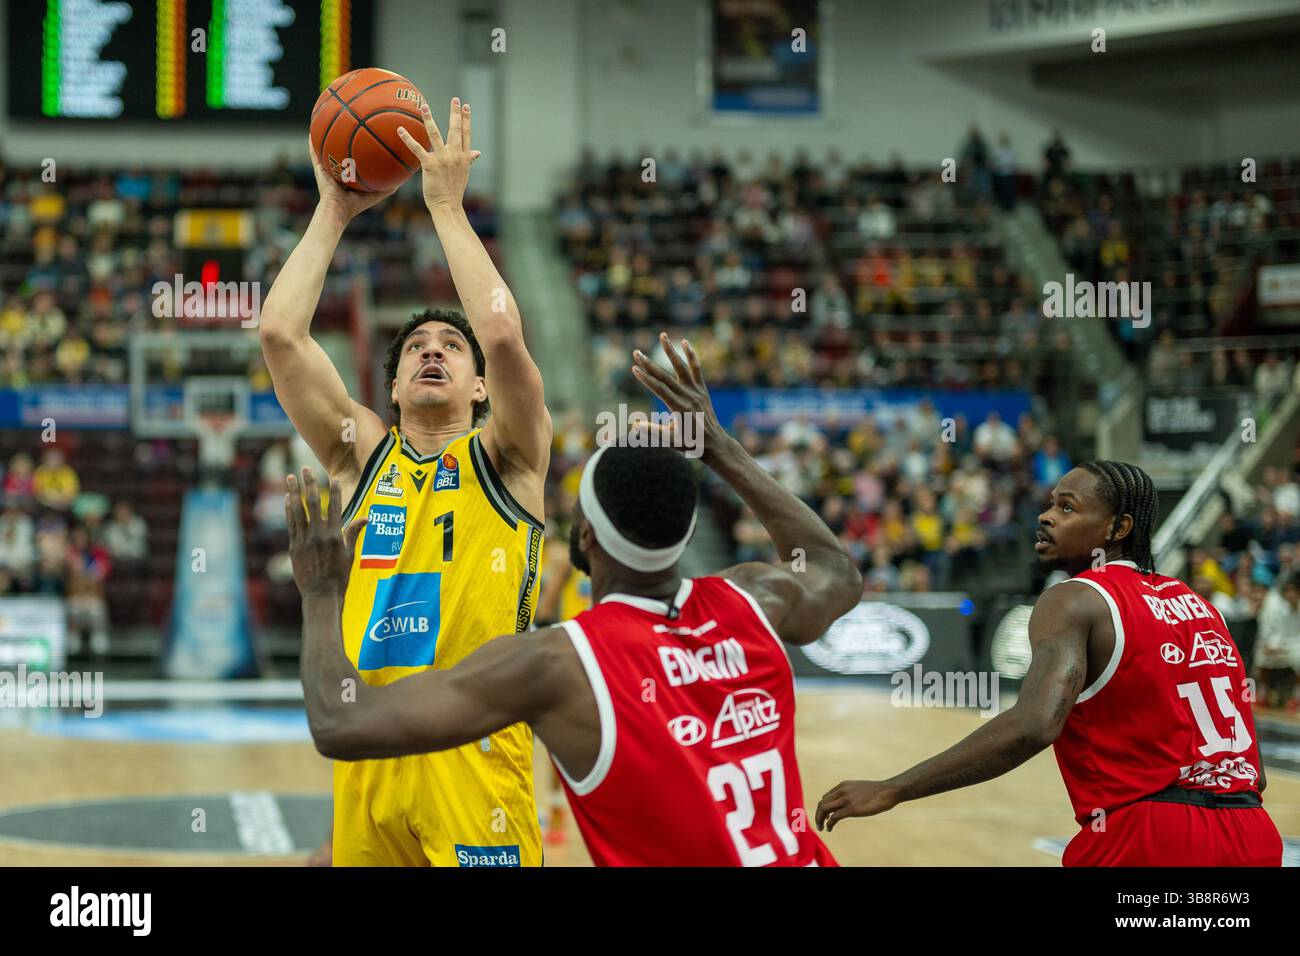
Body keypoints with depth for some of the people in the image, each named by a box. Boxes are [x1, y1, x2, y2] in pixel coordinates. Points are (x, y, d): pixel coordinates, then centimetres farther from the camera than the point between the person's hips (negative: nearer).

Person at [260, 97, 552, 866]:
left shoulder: (505, 457, 6)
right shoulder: (363, 455, 14)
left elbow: (503, 334, -13)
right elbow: (280, 333, 4)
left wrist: (448, 205, -5)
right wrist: (334, 211, 7)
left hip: (475, 753, -3)